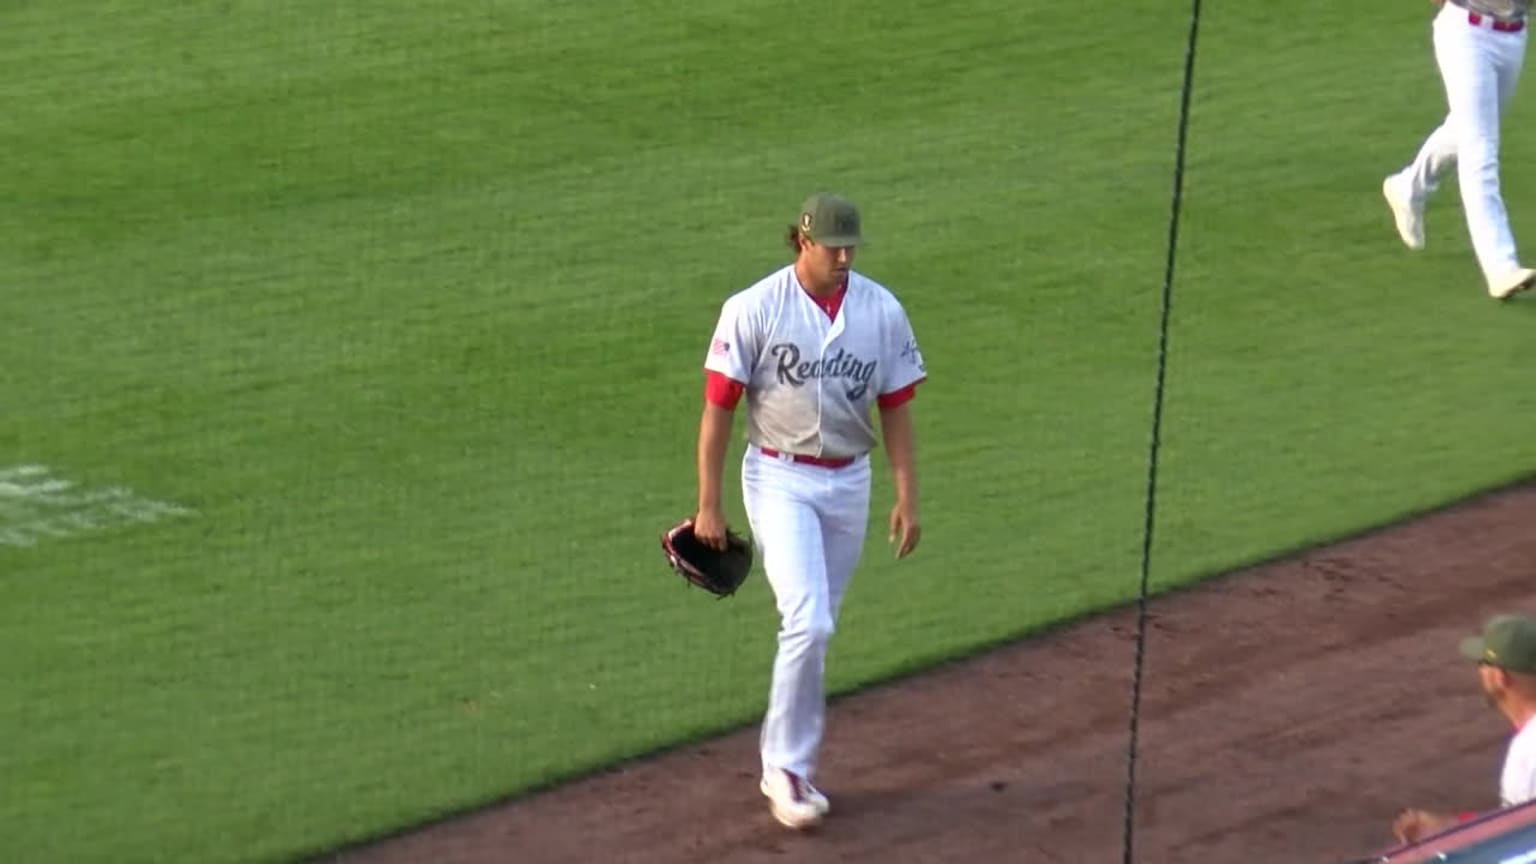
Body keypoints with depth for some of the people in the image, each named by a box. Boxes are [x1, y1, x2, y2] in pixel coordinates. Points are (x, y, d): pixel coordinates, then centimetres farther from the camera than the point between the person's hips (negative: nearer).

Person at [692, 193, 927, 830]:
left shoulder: (882, 310, -1)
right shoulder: (753, 310, -11)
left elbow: (895, 409, 6)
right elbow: (718, 408, -8)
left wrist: (907, 497, 2)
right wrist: (708, 508, -9)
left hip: (848, 483, 4)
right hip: (780, 481, -4)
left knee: (813, 629, 11)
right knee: (808, 622, -16)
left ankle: (781, 762, 24)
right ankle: (789, 766, -5)